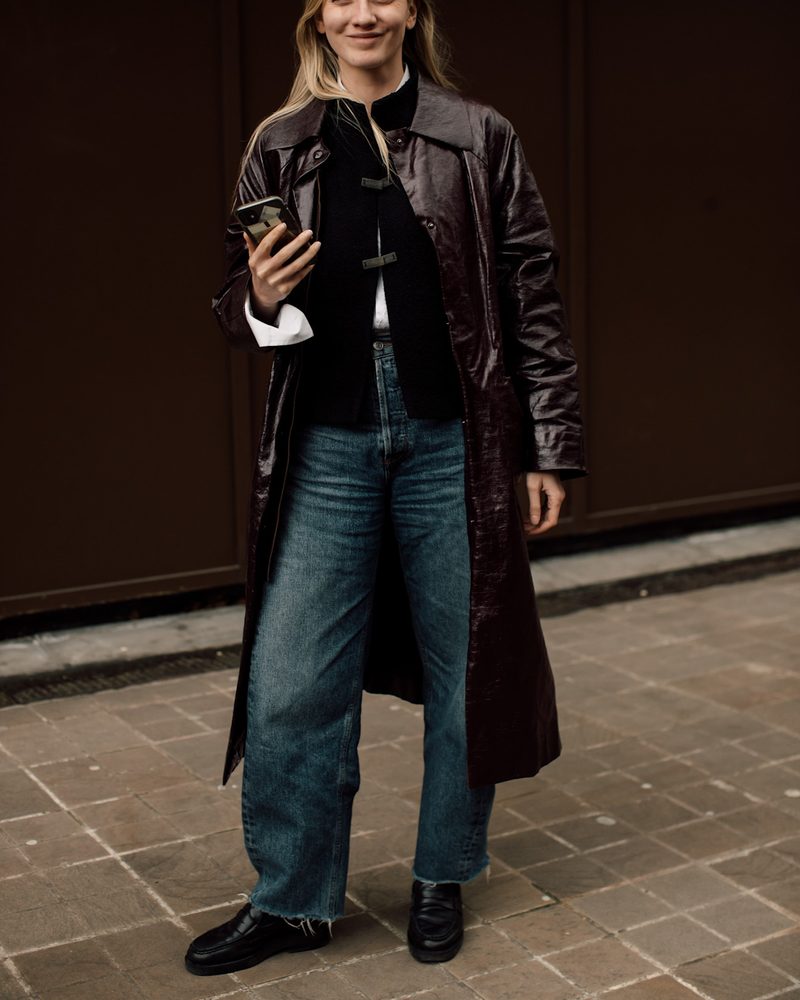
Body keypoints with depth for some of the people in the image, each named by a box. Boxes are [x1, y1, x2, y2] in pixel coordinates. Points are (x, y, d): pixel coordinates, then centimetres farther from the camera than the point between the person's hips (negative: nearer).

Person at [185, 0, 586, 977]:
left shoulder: (480, 138, 3)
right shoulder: (280, 147, 8)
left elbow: (534, 299, 2)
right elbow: (240, 302, 14)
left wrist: (549, 449, -1)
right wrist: (257, 298, -11)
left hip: (454, 443, -1)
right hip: (328, 446, 1)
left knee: (464, 669, 9)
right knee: (289, 683, 2)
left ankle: (441, 880, 30)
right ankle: (290, 900, 21)